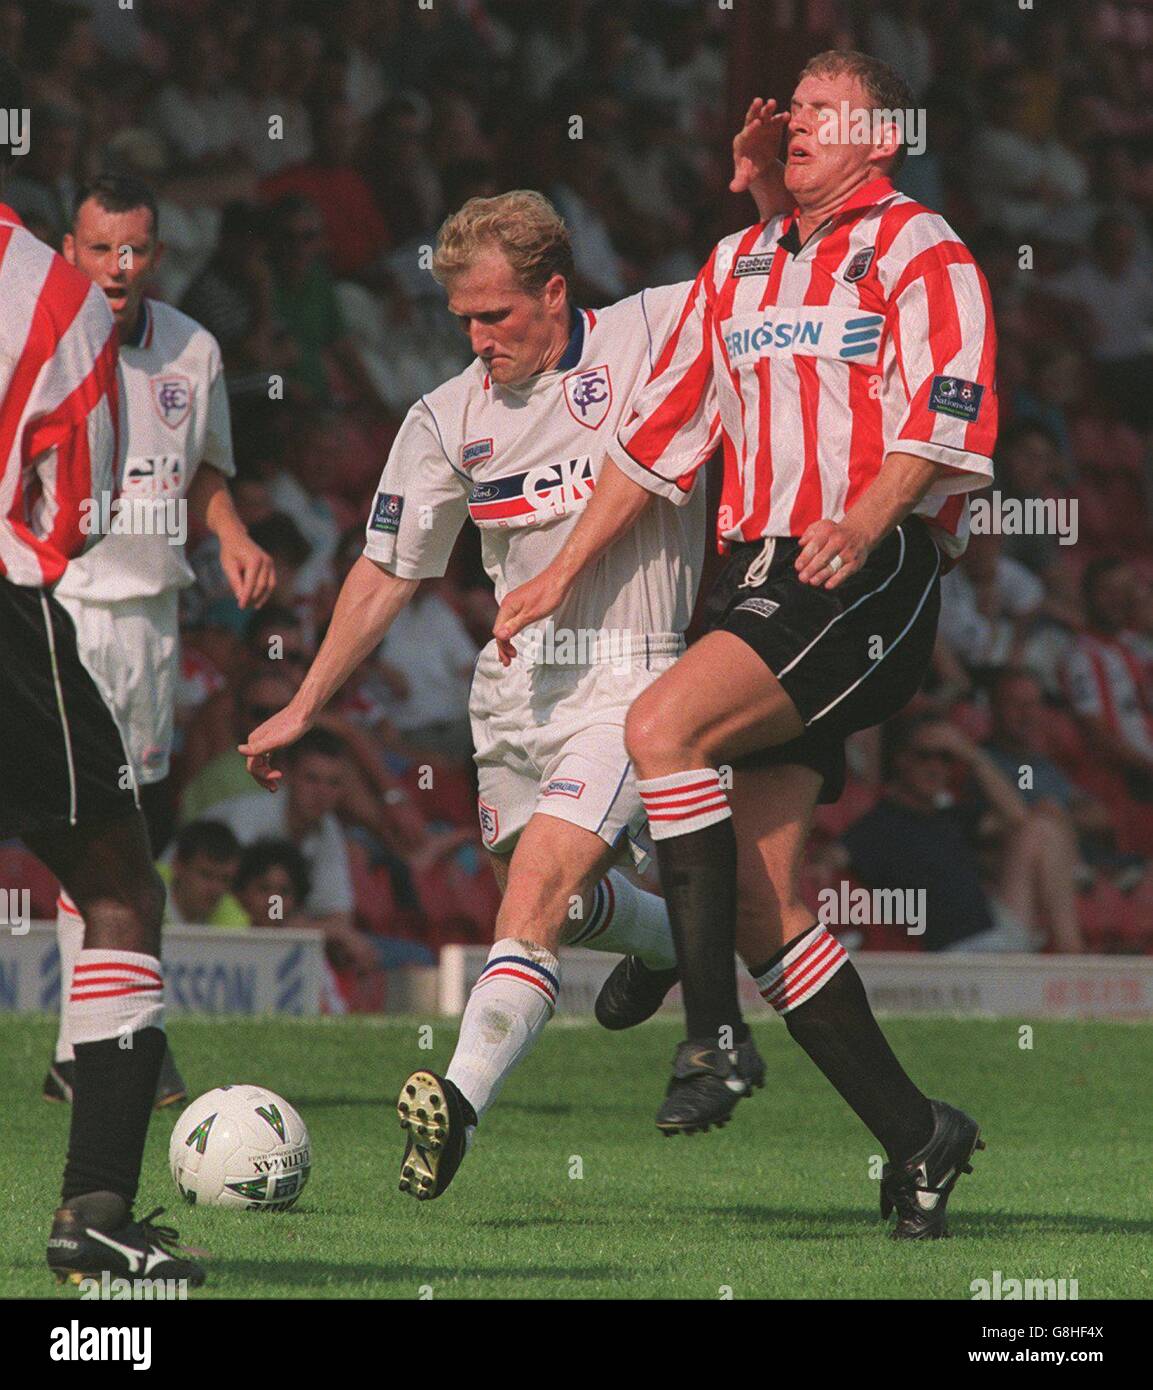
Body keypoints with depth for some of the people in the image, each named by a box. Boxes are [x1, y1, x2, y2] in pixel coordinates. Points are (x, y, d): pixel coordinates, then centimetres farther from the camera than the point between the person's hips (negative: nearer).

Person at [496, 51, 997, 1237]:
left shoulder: (918, 254, -1)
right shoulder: (737, 268, 20)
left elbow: (943, 425, -14)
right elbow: (658, 433, 24)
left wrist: (862, 521, -31)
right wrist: (560, 575, 19)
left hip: (871, 575, -7)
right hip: (757, 577, 7)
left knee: (663, 724, -28)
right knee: (762, 905, -2)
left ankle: (715, 1037, -24)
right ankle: (912, 1135, 8)